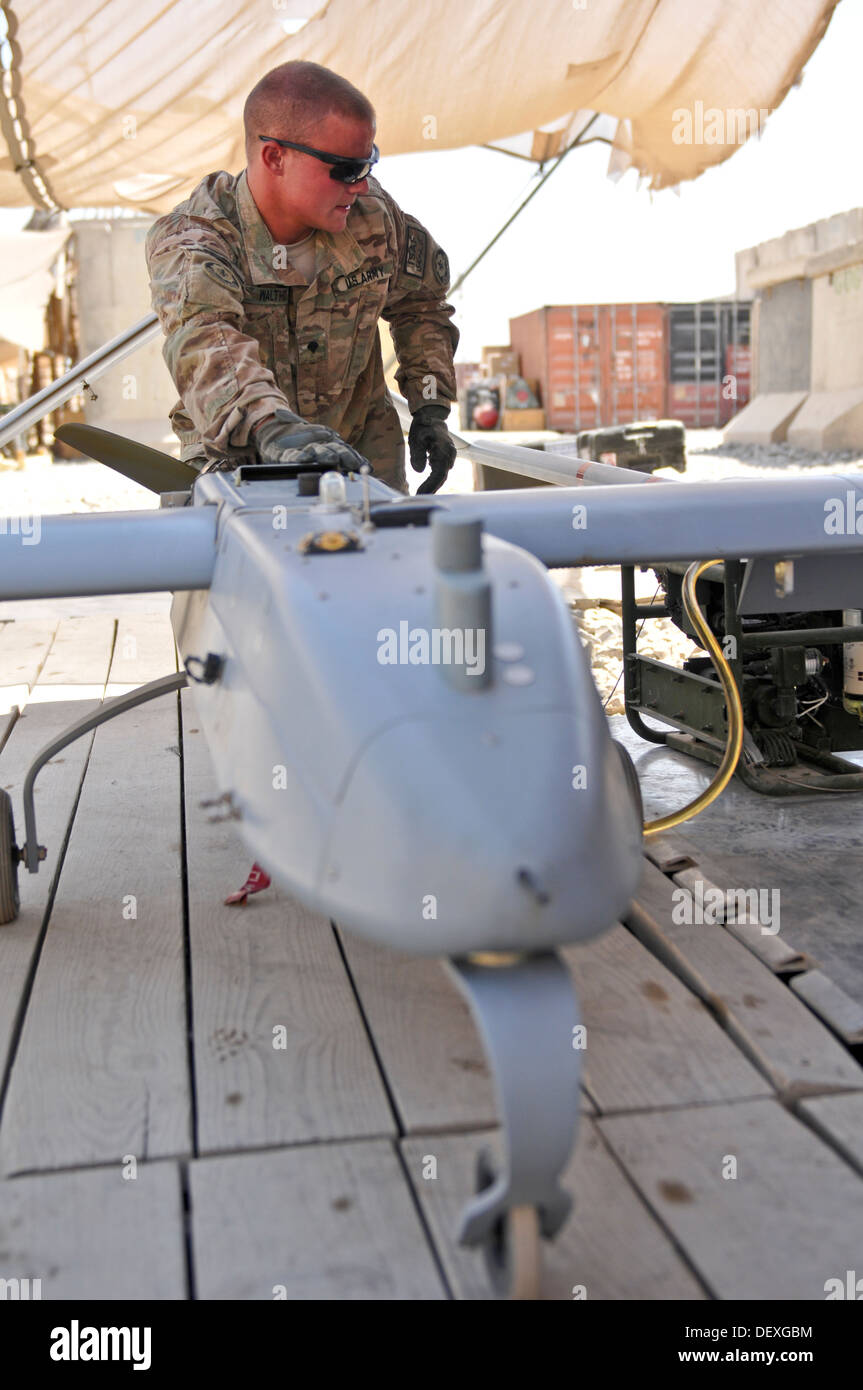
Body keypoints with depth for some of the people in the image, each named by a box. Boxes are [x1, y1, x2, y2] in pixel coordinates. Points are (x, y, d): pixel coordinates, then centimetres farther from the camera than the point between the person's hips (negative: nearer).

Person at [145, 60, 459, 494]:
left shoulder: (373, 218, -6)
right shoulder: (187, 241, -19)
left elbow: (420, 303, 14)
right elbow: (202, 344, -41)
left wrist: (431, 408, 4)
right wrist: (272, 428, -60)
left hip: (361, 459, 2)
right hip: (237, 464, -2)